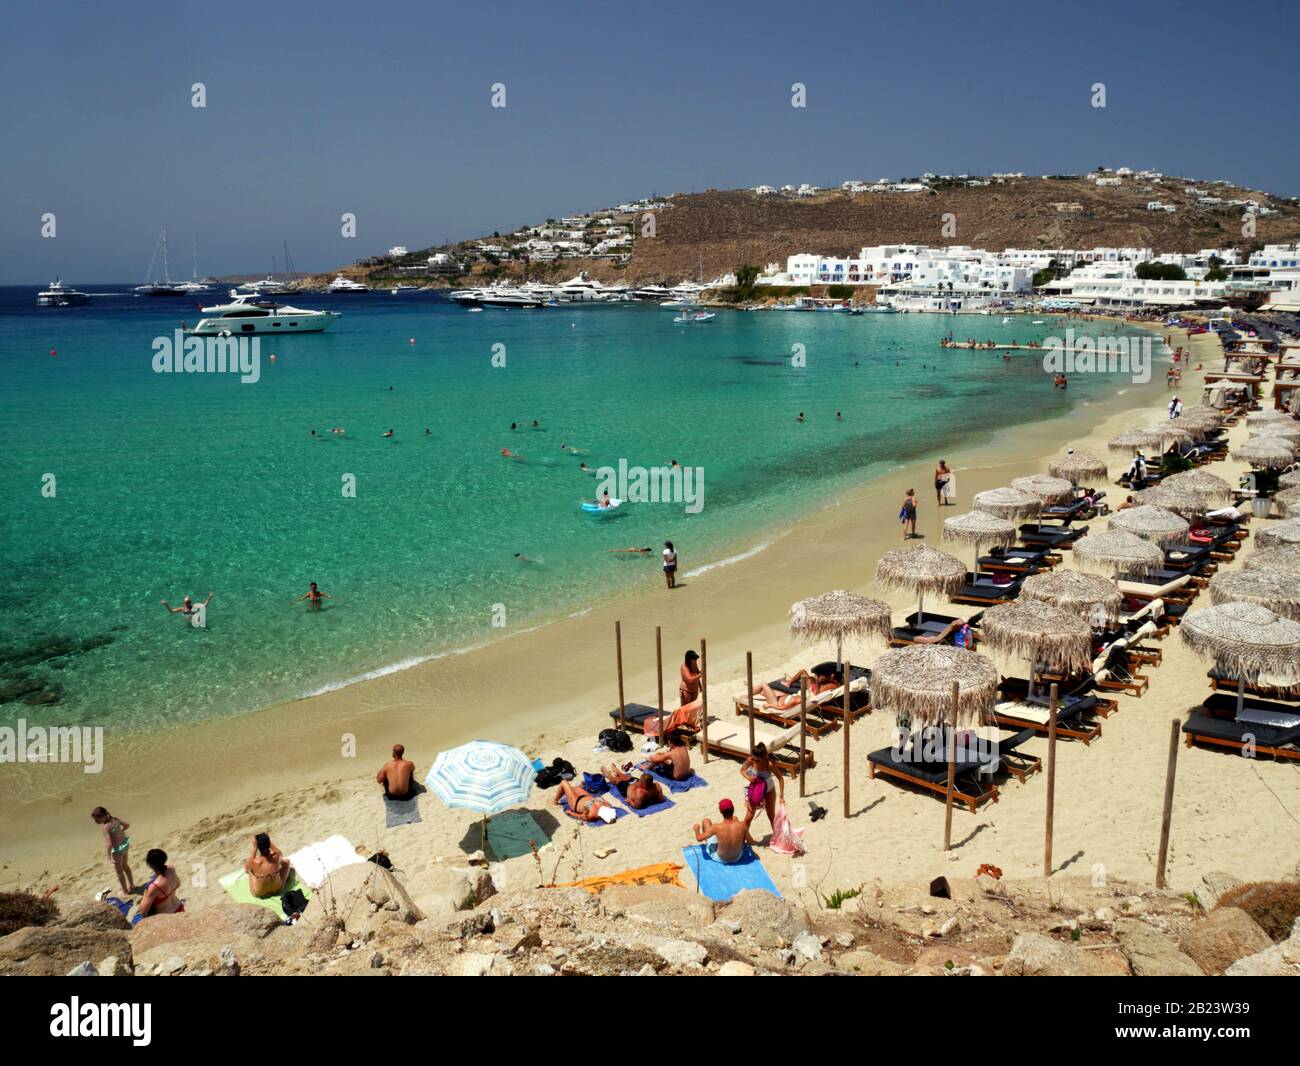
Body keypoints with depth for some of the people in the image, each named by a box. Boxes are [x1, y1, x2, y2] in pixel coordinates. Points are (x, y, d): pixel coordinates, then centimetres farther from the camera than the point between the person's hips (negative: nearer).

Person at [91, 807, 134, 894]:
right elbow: (127, 825, 10)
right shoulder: (114, 819, -5)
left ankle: (125, 891, 29)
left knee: (119, 871, 15)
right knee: (125, 866, 29)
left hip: (117, 849, -8)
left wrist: (109, 857, -24)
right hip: (124, 844, 8)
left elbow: (109, 844, -32)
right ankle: (131, 885, 46)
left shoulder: (106, 827, -27)